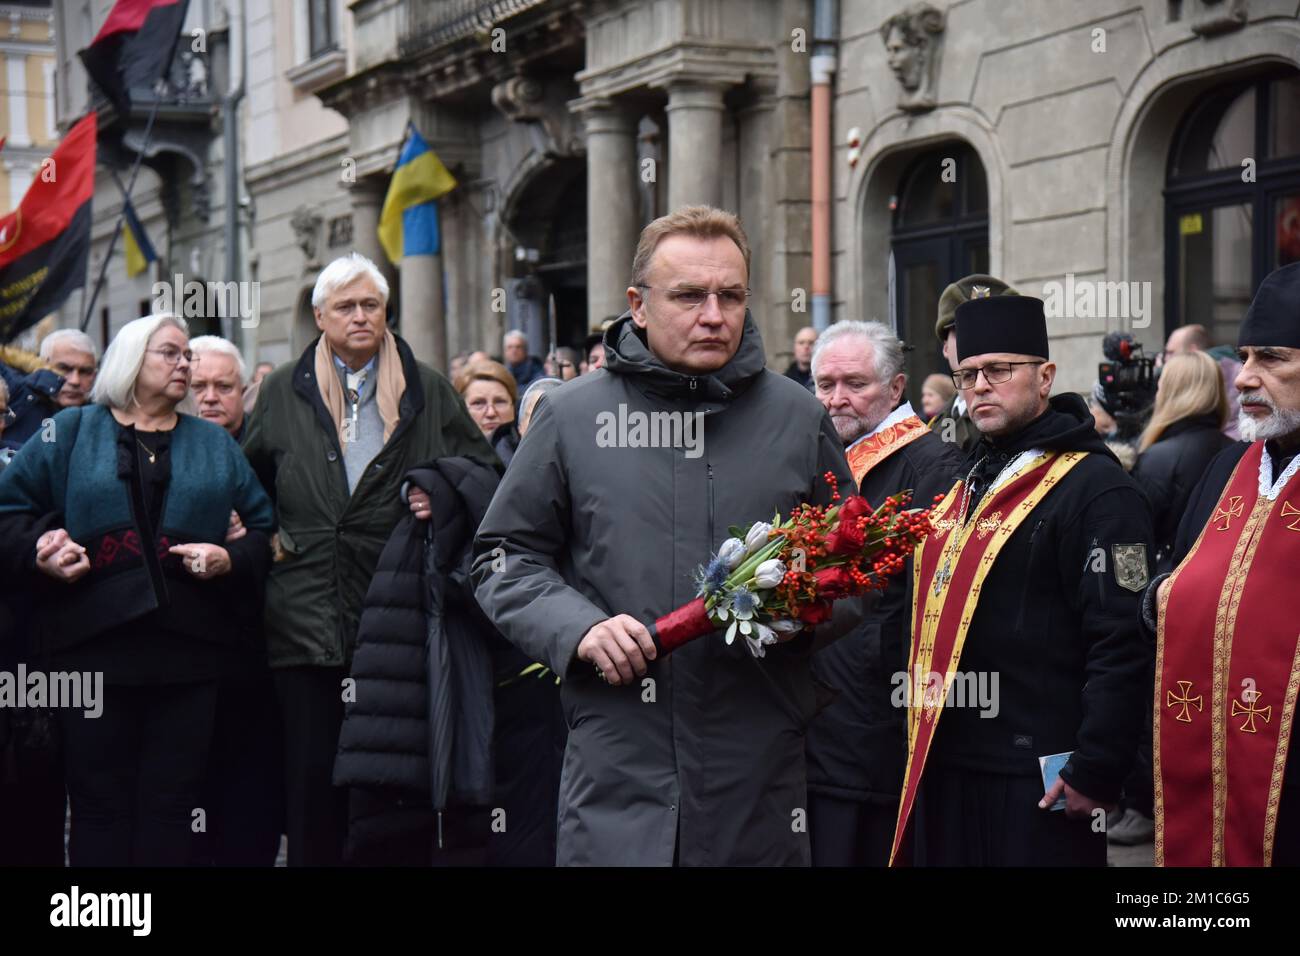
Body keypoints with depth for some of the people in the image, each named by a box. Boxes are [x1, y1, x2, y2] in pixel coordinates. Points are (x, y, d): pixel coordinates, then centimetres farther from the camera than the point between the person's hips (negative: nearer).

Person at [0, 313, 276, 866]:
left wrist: (232, 560, -6)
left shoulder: (215, 446, 16)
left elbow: (263, 528, 13)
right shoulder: (72, 433, 11)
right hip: (94, 646, -2)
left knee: (170, 809, 4)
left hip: (187, 651, 2)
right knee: (100, 805, 2)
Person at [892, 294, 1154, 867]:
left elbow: (1121, 645, -18)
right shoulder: (966, 484, 16)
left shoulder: (1096, 490, -12)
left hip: (1037, 781, -8)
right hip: (944, 770, 8)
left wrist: (1096, 772, -21)